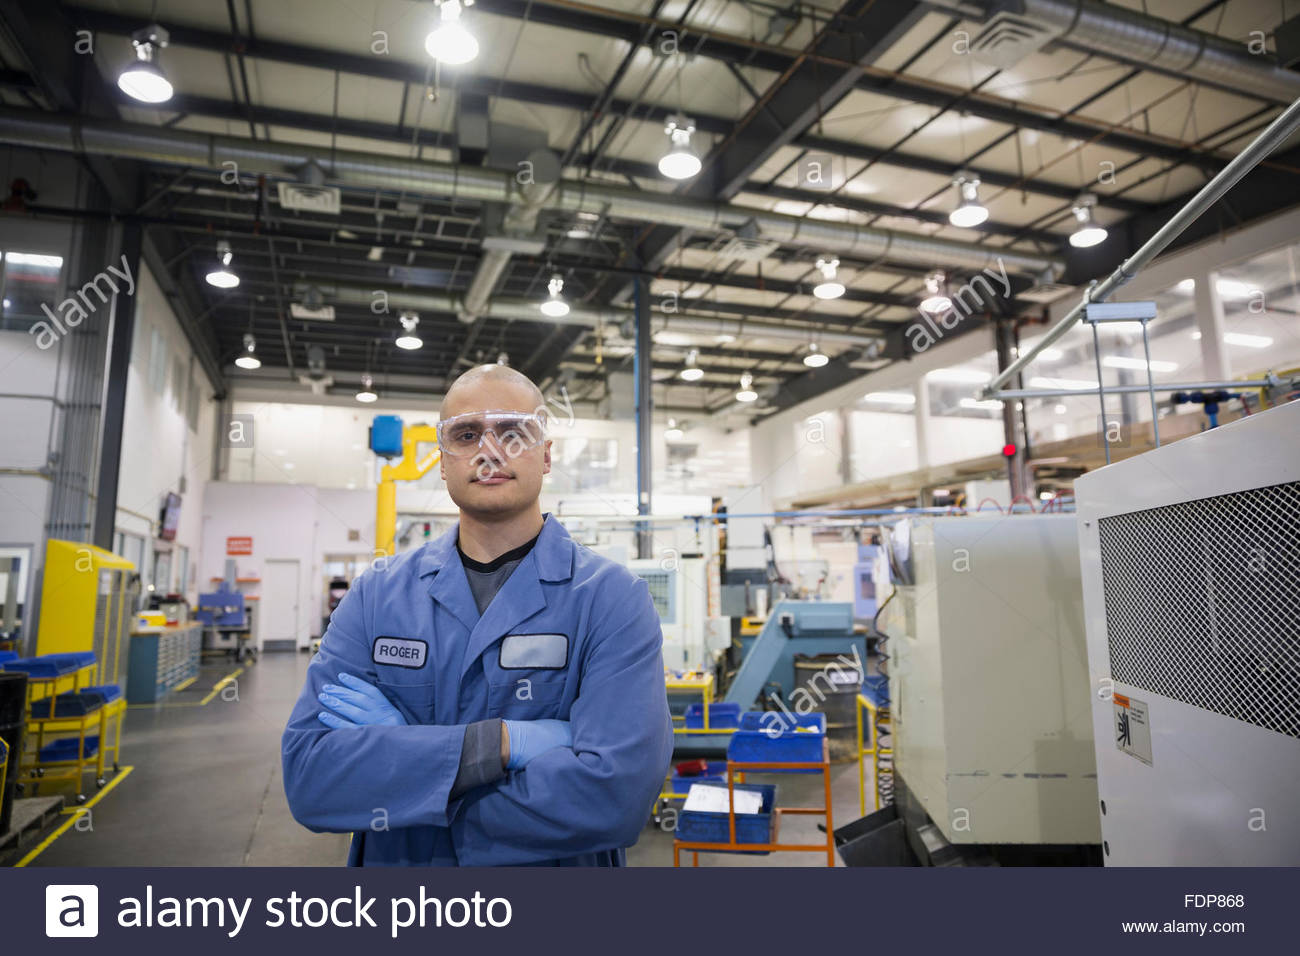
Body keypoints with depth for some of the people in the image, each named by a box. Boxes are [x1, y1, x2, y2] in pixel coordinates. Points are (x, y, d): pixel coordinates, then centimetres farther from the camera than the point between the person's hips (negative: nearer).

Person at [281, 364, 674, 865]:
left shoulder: (613, 598, -17)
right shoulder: (376, 593, -8)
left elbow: (614, 795, -29)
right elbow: (307, 775, -17)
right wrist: (504, 741, -27)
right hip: (395, 884, 2)